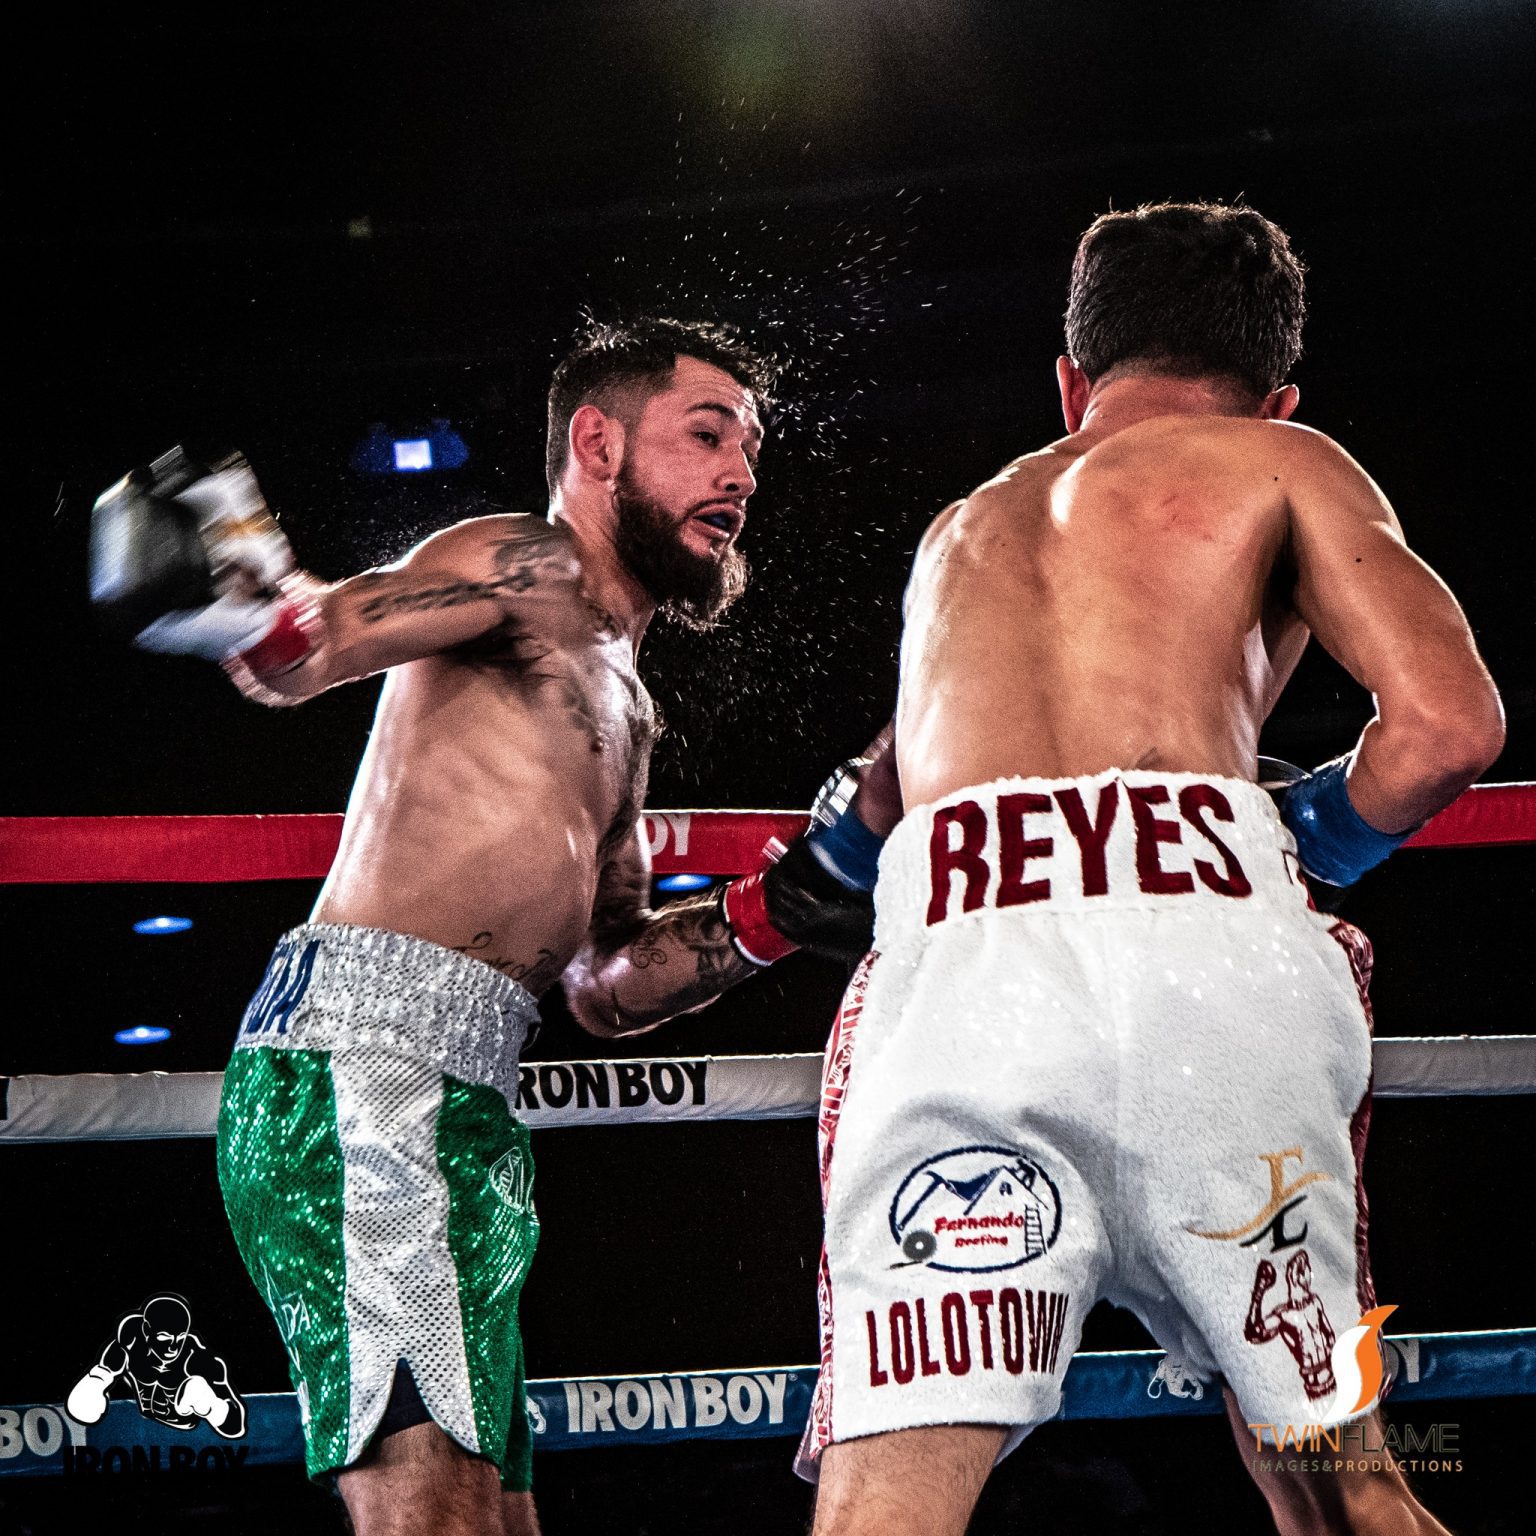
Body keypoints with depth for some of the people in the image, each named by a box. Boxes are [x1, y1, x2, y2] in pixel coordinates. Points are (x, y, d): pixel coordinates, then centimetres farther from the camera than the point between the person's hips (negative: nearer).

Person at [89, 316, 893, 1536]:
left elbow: (607, 986, 30)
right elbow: (314, 643, -15)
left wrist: (778, 910, 17)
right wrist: (251, 602, -38)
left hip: (461, 1107, 10)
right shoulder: (530, 567, 3)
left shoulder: (618, 705, 30)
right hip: (359, 1055, -10)